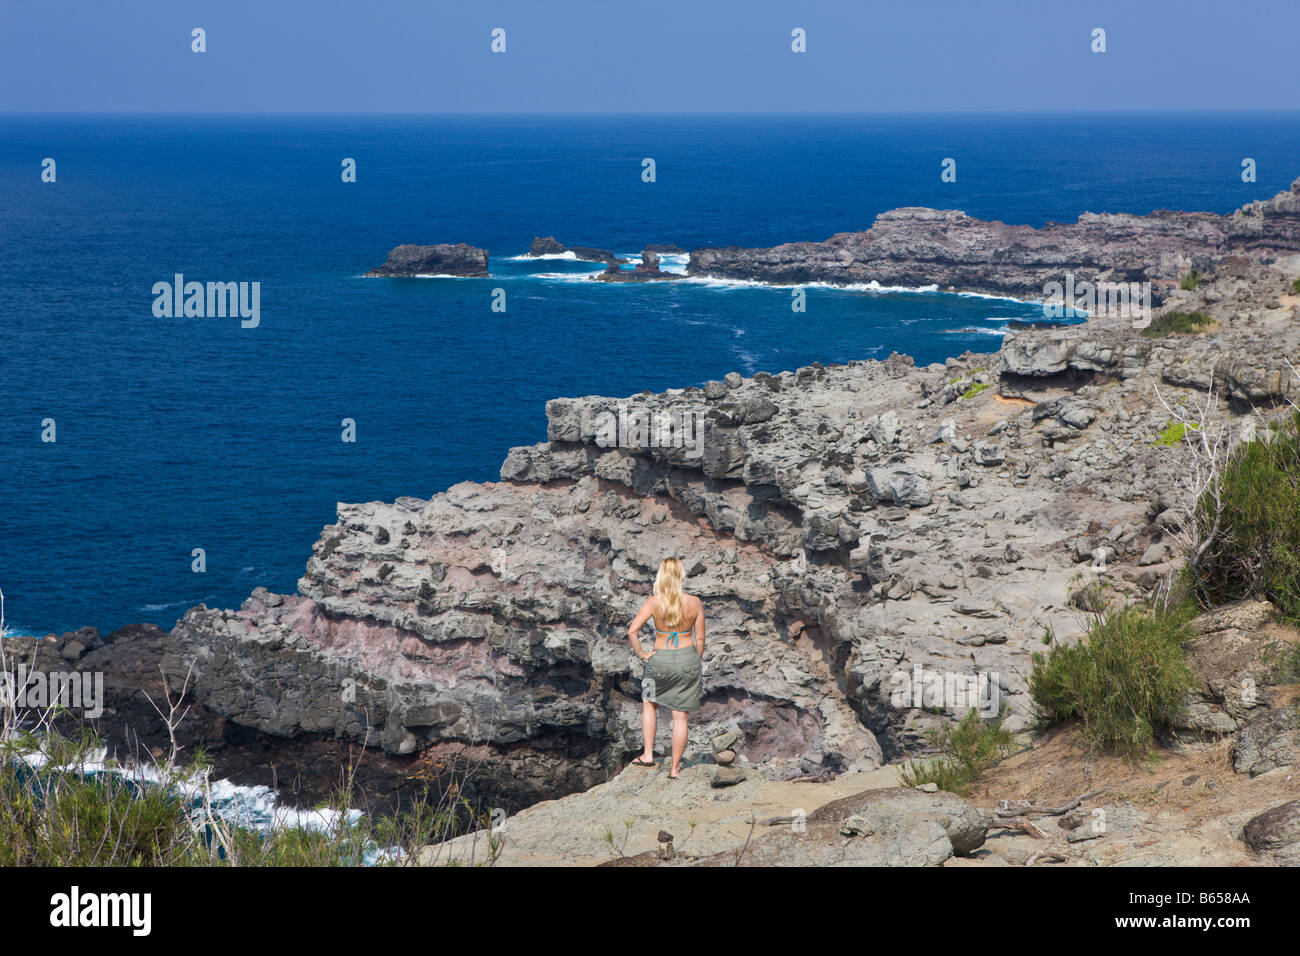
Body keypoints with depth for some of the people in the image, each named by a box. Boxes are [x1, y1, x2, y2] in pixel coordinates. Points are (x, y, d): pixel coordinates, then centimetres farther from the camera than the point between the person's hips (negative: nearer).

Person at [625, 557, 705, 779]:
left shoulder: (654, 602, -12)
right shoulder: (694, 603, -8)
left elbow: (632, 631, -19)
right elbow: (700, 639, -1)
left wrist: (641, 654, -4)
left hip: (661, 661, -1)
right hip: (688, 660, 1)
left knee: (649, 703, 27)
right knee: (680, 717, 9)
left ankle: (648, 755, 22)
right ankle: (675, 768, 17)